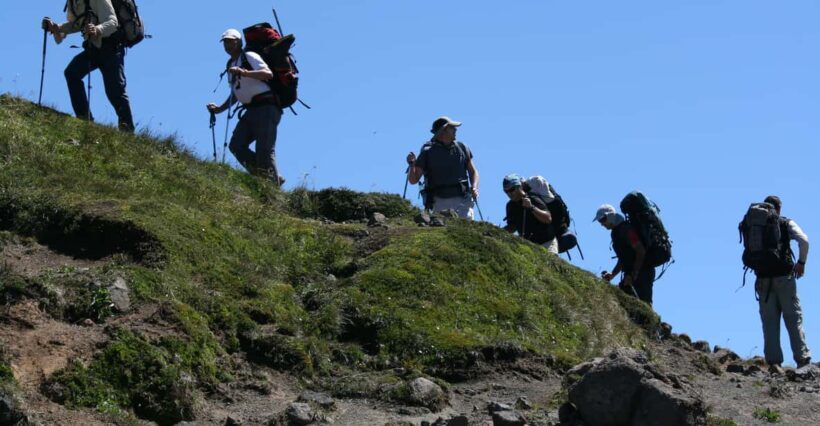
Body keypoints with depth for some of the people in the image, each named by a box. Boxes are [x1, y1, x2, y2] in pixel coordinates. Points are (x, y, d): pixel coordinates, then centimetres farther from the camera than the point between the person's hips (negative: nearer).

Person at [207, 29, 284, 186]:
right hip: (251, 111, 8)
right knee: (236, 146, -7)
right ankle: (263, 178, -2)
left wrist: (244, 73, -28)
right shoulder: (231, 65, 22)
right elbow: (235, 94, 30)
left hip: (266, 107, -8)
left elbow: (268, 74, -20)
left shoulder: (249, 57, -3)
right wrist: (220, 109, 18)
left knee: (264, 152, -15)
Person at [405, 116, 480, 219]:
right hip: (439, 201, -2)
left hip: (461, 199, 2)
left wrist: (474, 187, 0)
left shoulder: (461, 148, 12)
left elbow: (473, 171, 20)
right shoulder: (428, 152, 5)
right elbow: (413, 180, 5)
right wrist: (412, 165, -15)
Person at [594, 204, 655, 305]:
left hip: (642, 273, -10)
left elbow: (641, 252, -20)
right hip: (632, 274, 10)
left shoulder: (625, 229, -13)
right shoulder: (616, 232, 17)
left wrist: (633, 275, -22)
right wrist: (612, 275, 9)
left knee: (644, 304, -13)